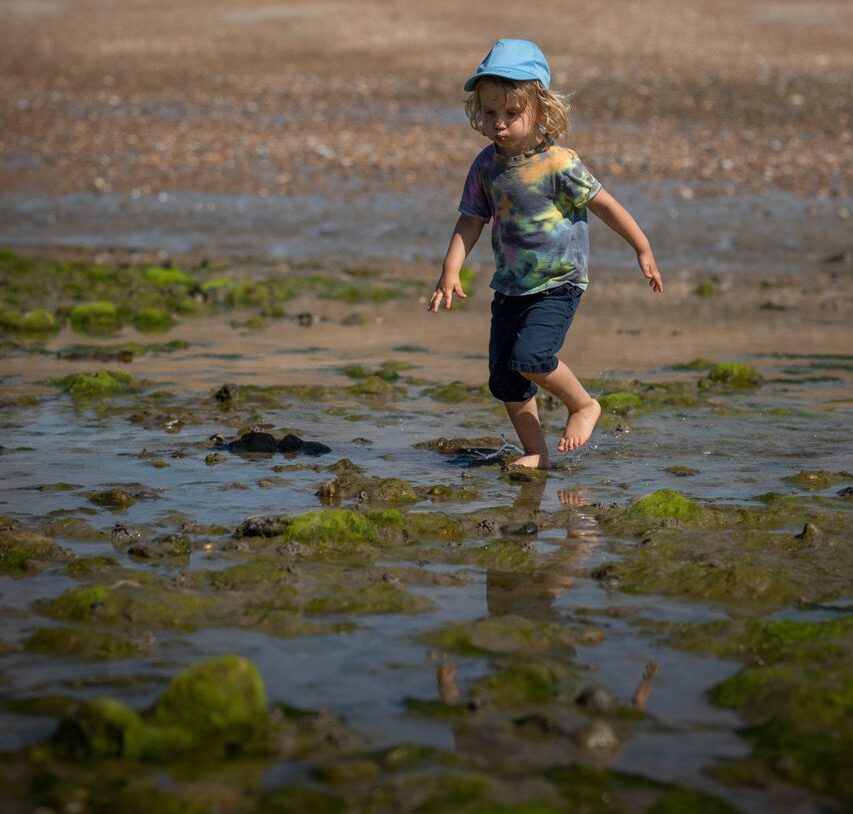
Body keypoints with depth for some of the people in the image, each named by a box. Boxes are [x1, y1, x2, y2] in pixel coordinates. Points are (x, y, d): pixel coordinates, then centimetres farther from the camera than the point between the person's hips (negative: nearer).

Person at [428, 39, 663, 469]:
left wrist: (643, 250, -4)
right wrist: (450, 270, -9)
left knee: (529, 357, -22)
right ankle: (535, 452, 19)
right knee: (503, 377, 5)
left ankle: (583, 405, 5)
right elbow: (471, 221, 4)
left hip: (558, 284, -6)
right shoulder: (486, 167, -1)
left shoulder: (558, 163, -16)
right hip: (511, 286, 6)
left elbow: (605, 204, -9)